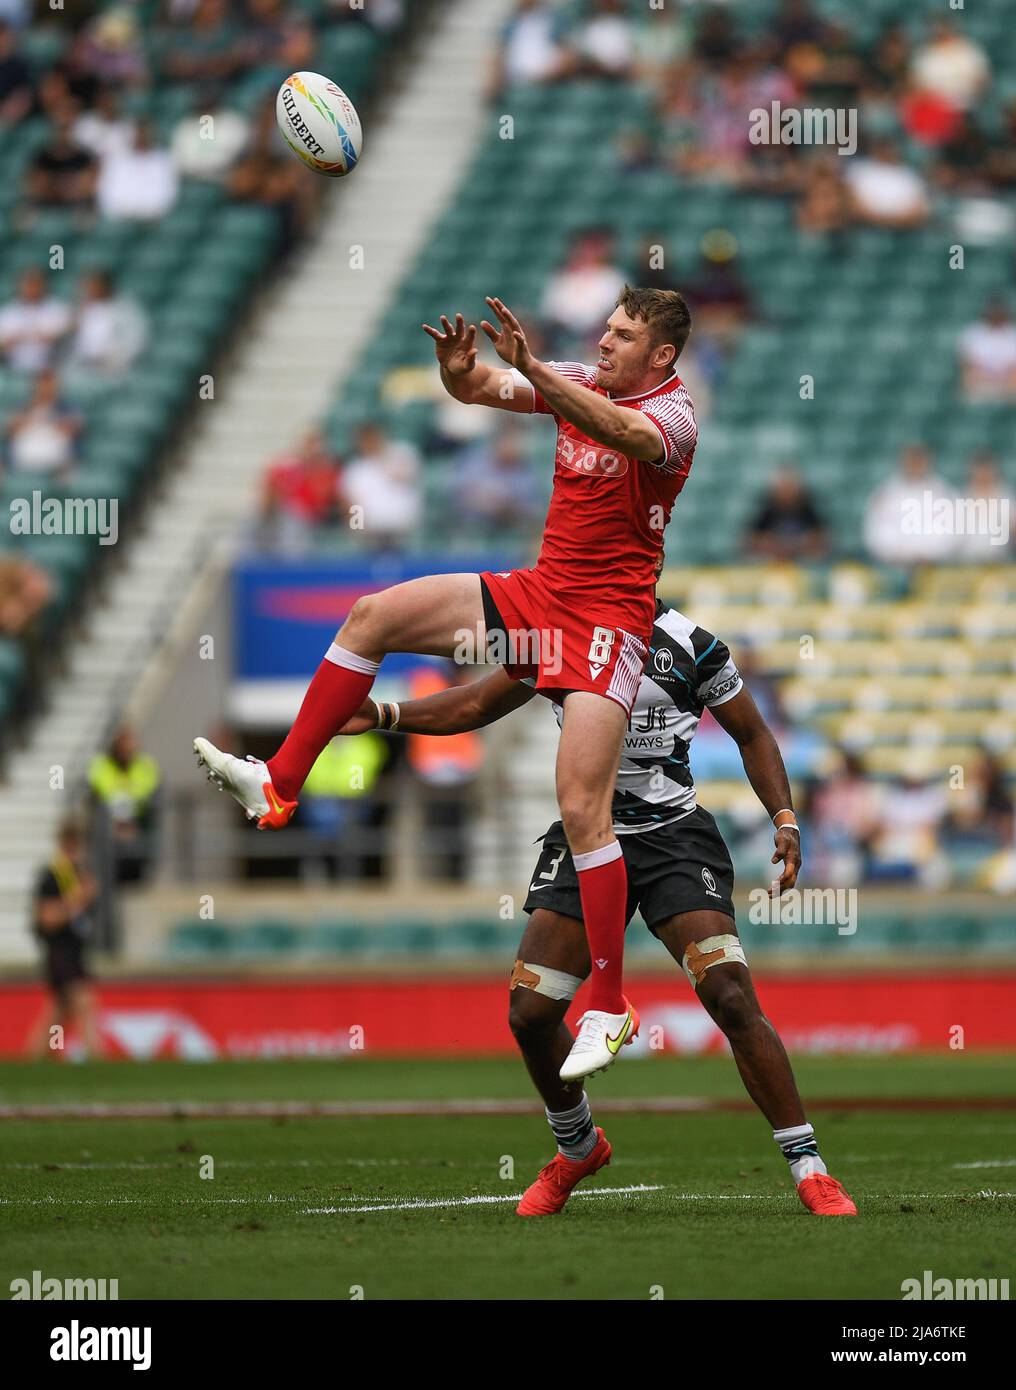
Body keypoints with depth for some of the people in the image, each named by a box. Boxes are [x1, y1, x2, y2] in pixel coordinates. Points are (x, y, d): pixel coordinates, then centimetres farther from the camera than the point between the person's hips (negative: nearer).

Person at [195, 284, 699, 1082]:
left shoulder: (673, 412, -13)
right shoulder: (579, 384, 7)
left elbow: (623, 432, -35)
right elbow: (478, 388, 4)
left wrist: (529, 366, -45)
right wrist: (460, 370, -21)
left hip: (608, 618, -7)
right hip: (538, 591, 7)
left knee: (582, 807, -16)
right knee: (374, 616, -1)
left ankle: (610, 1008, -9)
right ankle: (279, 787, 6)